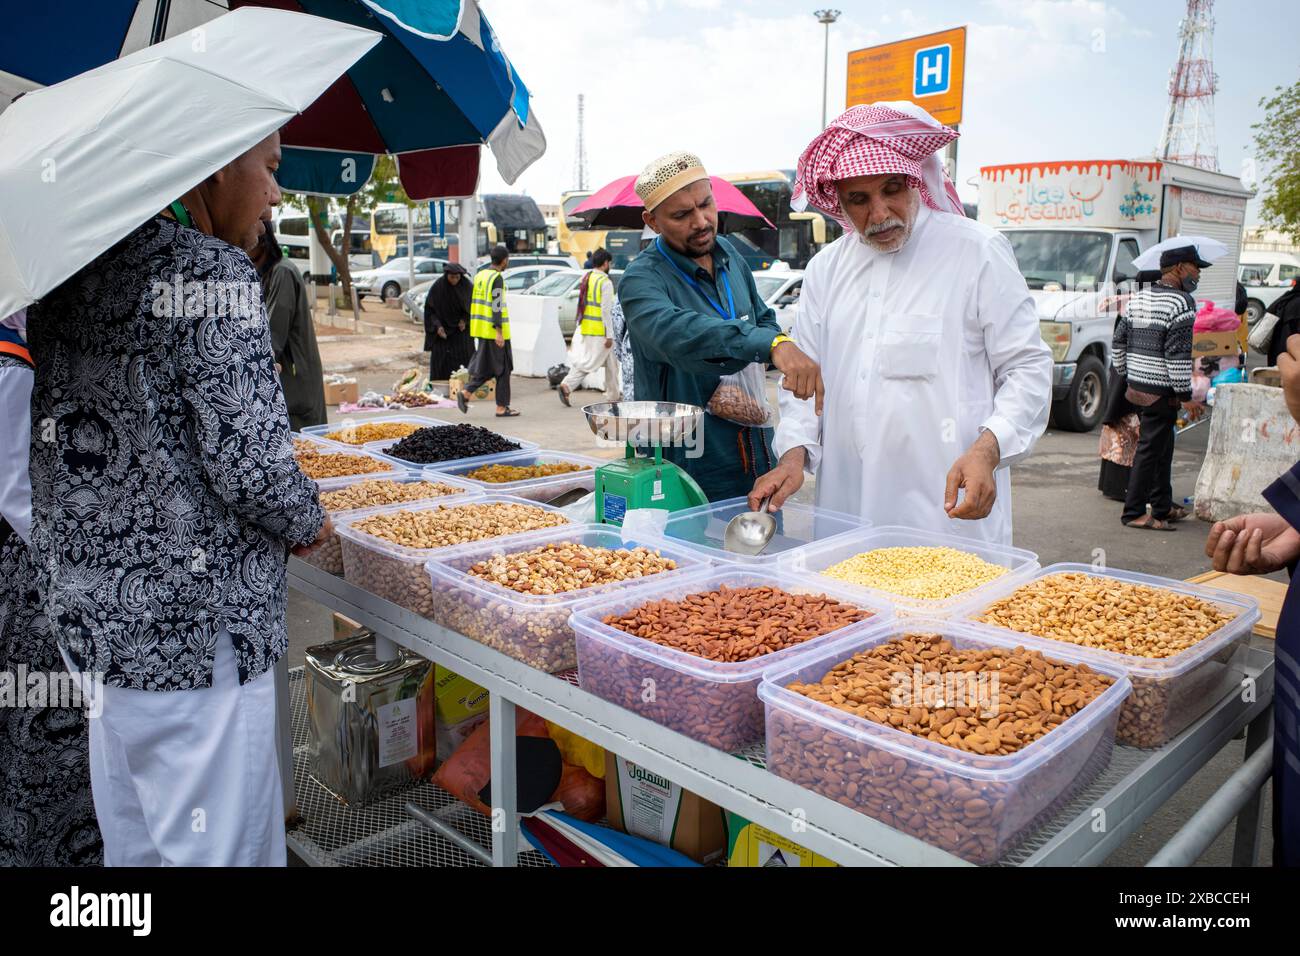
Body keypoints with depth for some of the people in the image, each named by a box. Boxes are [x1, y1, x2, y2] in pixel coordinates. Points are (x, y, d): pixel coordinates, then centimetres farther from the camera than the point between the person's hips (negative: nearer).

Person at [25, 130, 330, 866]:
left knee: (133, 840, 23)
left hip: (90, 609, 9)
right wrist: (309, 522, -2)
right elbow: (252, 464, -22)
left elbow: (75, 432, 11)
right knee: (221, 845, 6)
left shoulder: (74, 266, 7)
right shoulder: (213, 272, -17)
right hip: (194, 629, -8)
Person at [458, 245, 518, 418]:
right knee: (503, 369, 2)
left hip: (481, 329, 8)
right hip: (495, 330, -8)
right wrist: (499, 332, -20)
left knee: (485, 367, 14)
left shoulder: (480, 275, 13)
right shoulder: (497, 278, -13)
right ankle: (502, 408, 6)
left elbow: (473, 302, 17)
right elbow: (496, 306, -19)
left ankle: (466, 393, -4)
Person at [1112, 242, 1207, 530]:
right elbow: (1178, 354, -19)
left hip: (1136, 385, 9)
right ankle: (1133, 512, 3)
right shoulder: (1181, 302, -14)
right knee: (1150, 450, -2)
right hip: (1161, 391, -9)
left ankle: (1163, 507, 27)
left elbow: (1118, 342, 15)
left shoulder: (1137, 298, 12)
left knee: (1161, 448, 18)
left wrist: (1123, 376, 24)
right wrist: (1186, 395, -15)